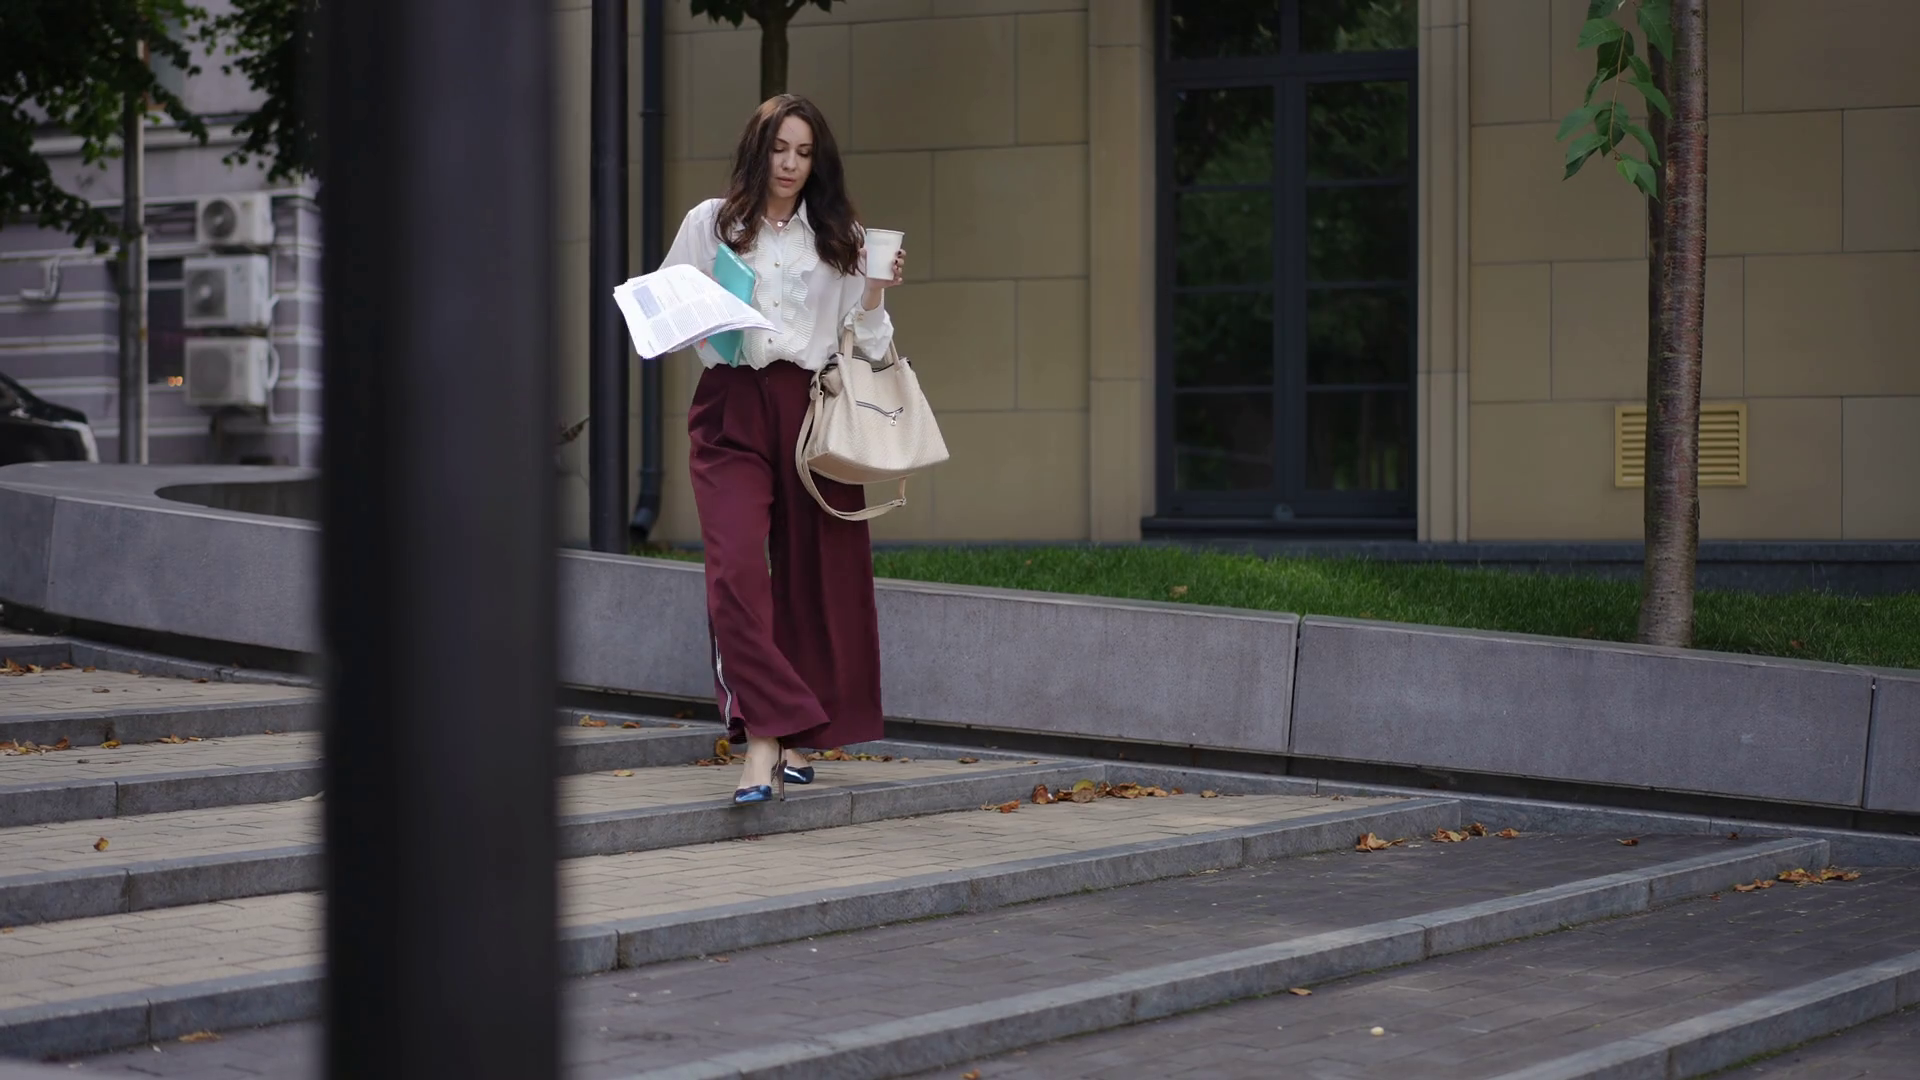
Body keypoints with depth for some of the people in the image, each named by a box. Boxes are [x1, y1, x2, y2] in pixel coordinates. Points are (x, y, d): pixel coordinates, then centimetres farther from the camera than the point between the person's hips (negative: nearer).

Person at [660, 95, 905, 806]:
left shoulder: (839, 237, 14)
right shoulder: (710, 223, 11)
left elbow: (863, 342, 14)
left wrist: (875, 295, -4)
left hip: (814, 409, 2)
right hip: (732, 407, -2)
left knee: (815, 573, 0)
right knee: (737, 566, -17)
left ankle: (797, 738, 12)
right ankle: (761, 738, -20)